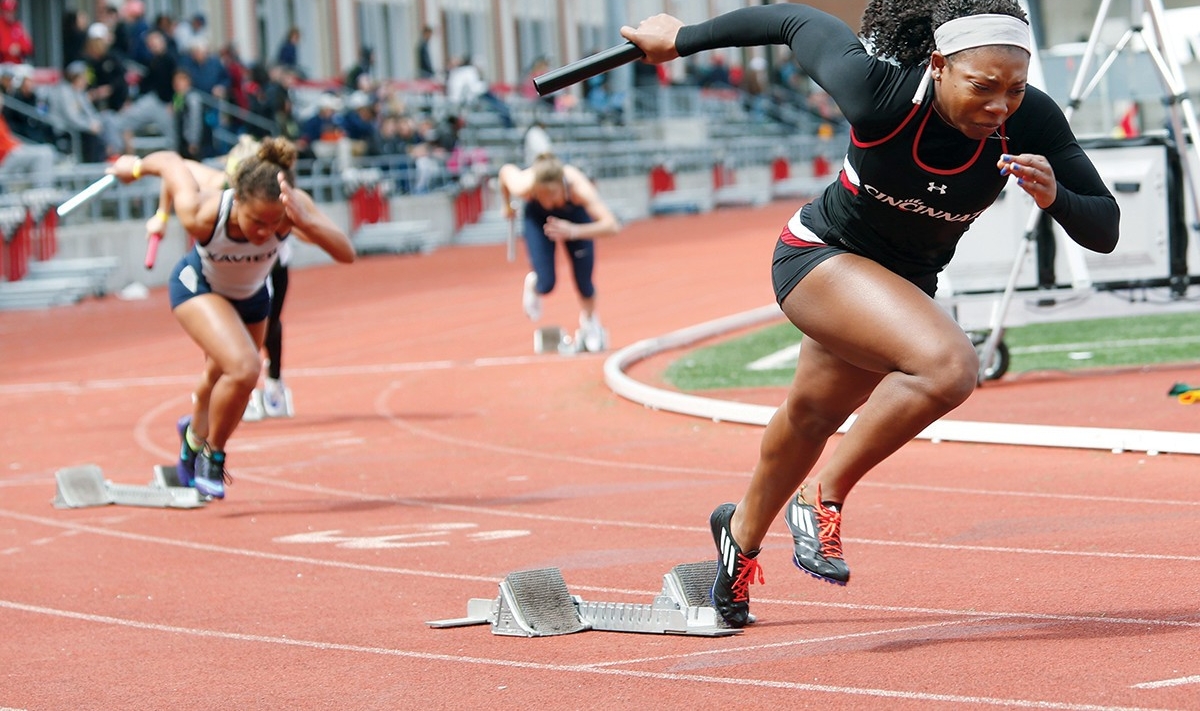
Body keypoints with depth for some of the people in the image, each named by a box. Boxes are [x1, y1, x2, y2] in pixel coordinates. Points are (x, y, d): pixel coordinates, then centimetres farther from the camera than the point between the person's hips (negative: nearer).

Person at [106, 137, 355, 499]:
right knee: (244, 368, -28)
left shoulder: (295, 207, -38)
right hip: (198, 288, -4)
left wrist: (305, 222, -61)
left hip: (251, 296, 4)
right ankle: (211, 454, 0)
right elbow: (171, 162, -23)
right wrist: (137, 167, -1)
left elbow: (346, 253, -47)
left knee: (221, 380, 26)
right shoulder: (202, 215, -41)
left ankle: (195, 432, 62)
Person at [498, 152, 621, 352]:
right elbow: (505, 170, -16)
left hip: (575, 215, 0)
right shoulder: (523, 186, -41)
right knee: (546, 285, -10)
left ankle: (589, 321, 32)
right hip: (537, 217, 0)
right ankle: (533, 285, 30)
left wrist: (573, 232, -65)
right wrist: (506, 205, 2)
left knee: (584, 281, -2)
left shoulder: (578, 187, -45)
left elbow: (611, 225, -52)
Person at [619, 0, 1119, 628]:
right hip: (820, 257, -5)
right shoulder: (878, 93, -33)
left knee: (815, 414, 28)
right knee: (949, 364, -31)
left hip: (906, 282, 5)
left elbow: (1104, 231, -21)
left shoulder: (1030, 122, -25)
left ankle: (742, 531, 57)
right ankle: (823, 495, -10)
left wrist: (1055, 197, -43)